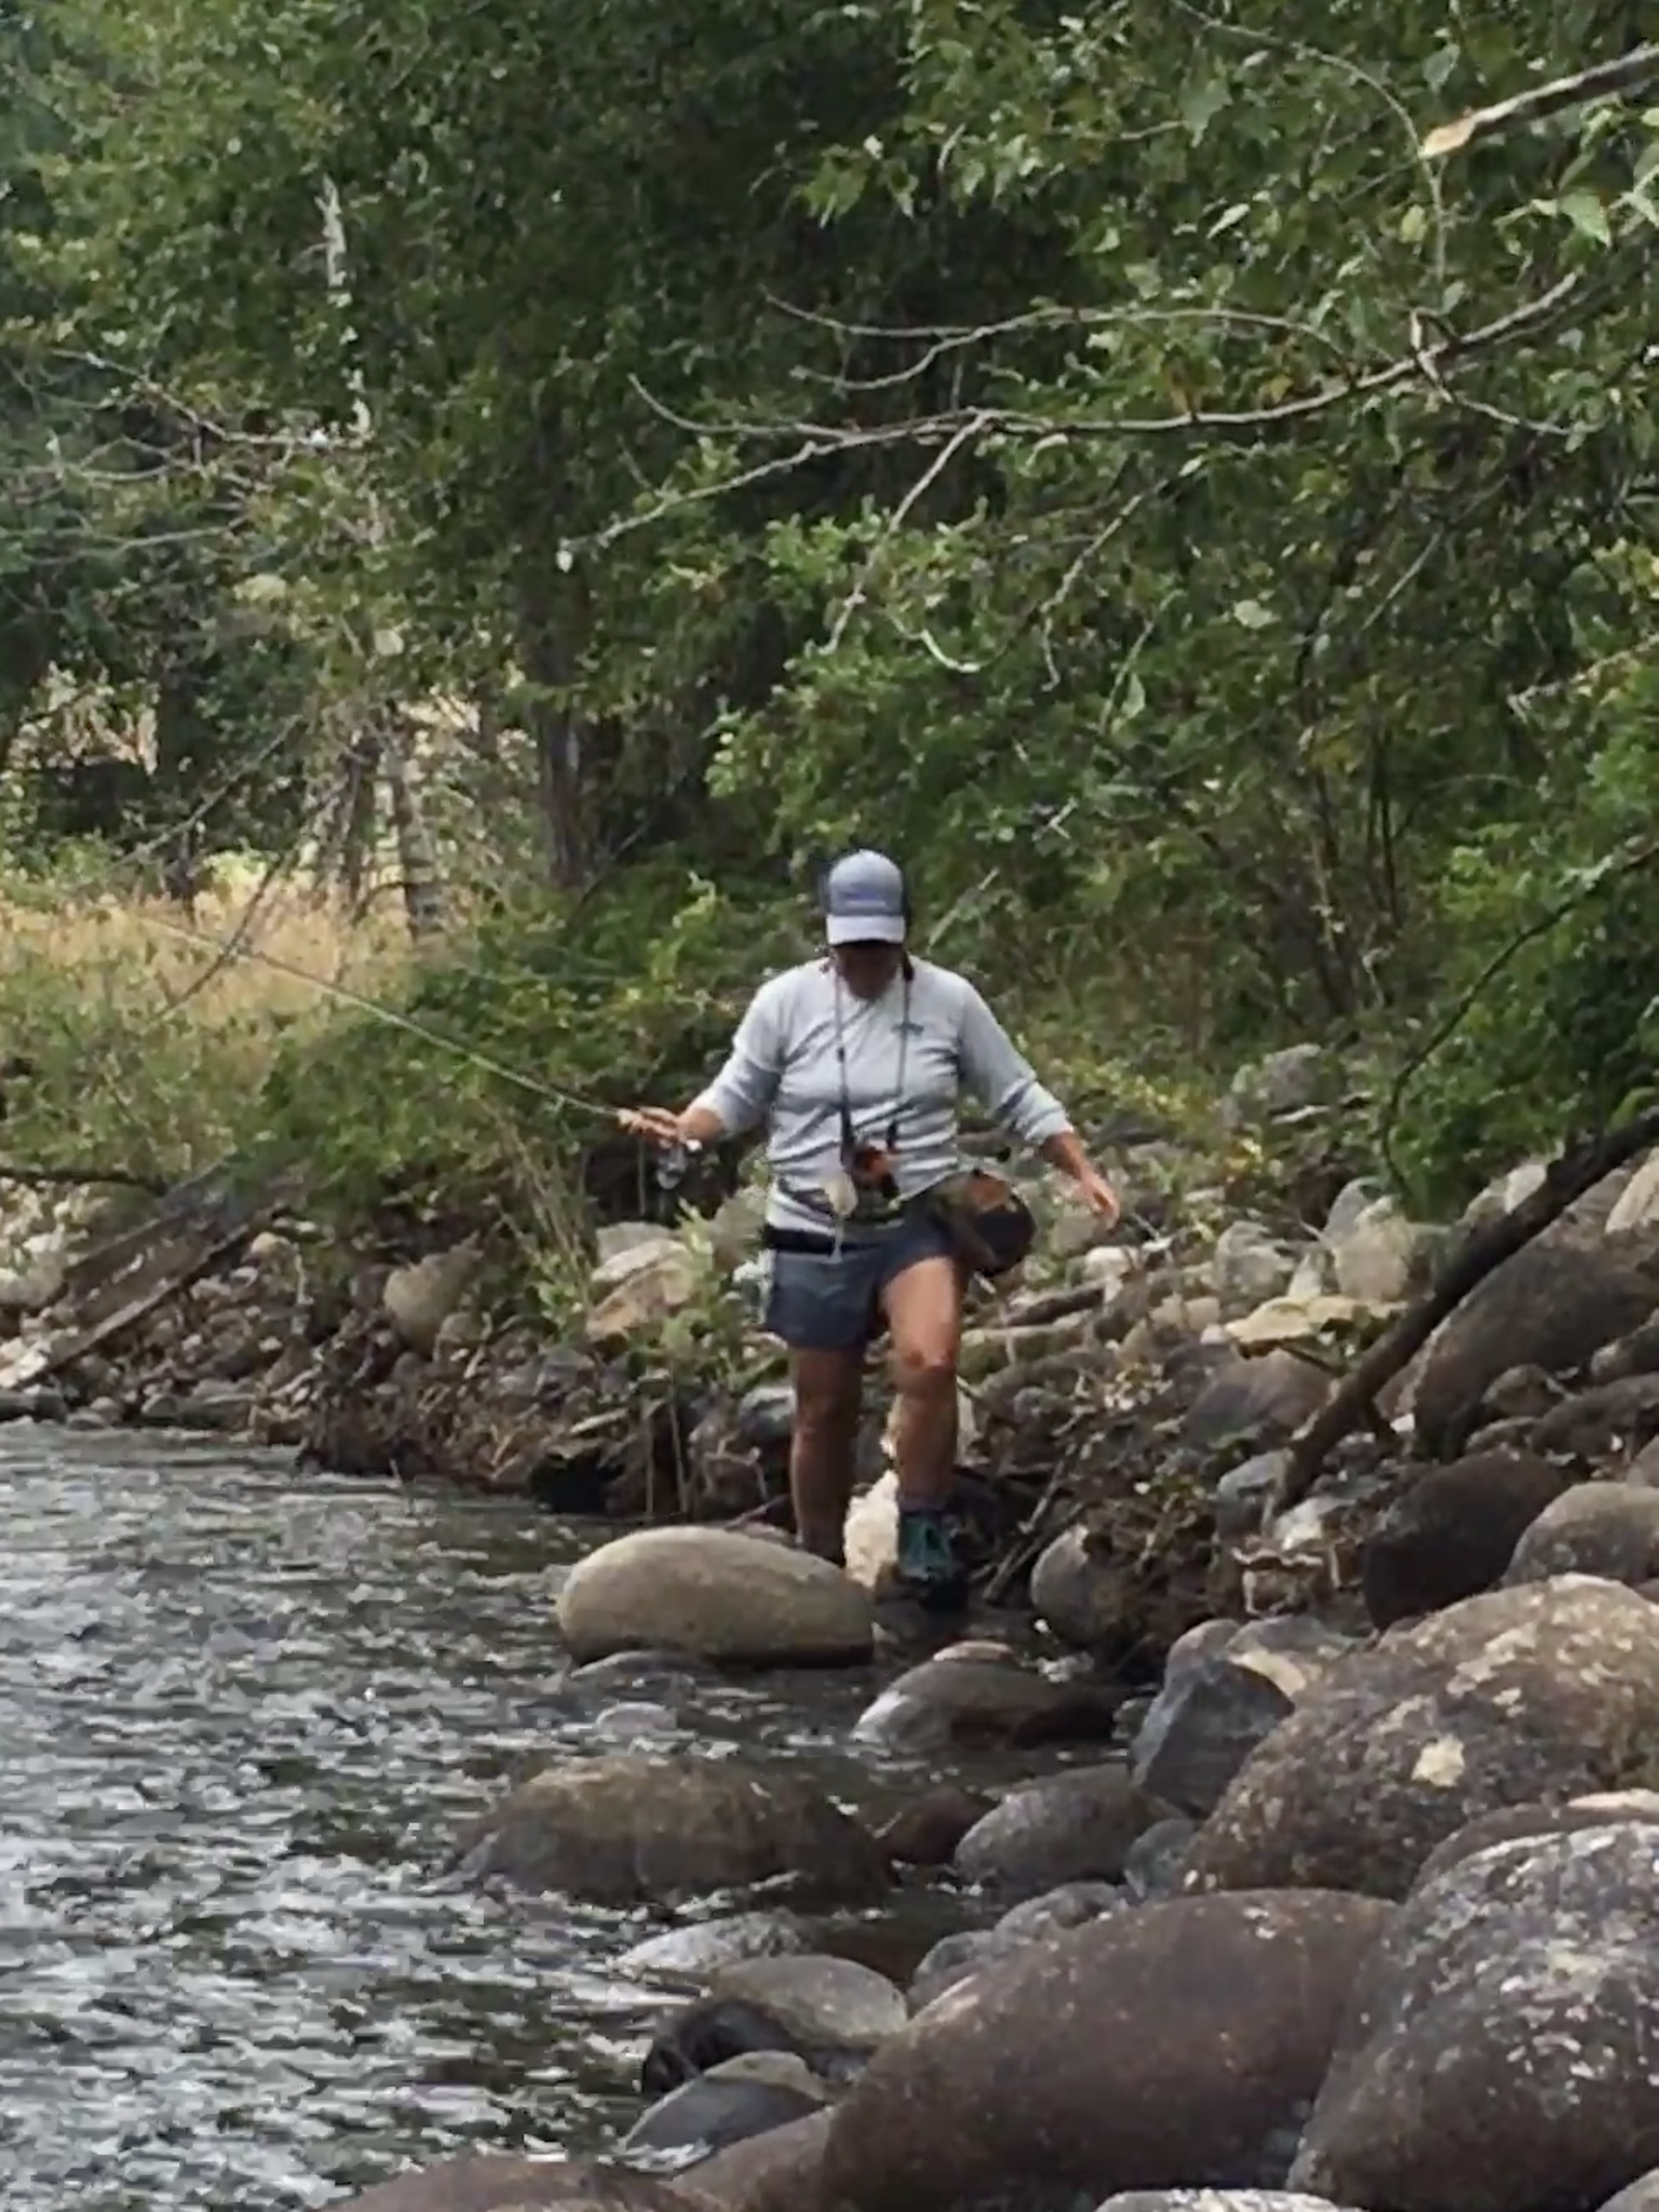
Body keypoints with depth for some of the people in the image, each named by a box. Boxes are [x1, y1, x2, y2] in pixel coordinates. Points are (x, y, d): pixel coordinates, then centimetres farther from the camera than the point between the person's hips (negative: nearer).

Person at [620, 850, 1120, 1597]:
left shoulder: (949, 1001, 2)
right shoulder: (785, 1002, 0)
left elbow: (1020, 1099, 8)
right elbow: (736, 1098, 4)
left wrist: (1085, 1174, 0)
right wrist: (680, 1132, -16)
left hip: (920, 1224, 0)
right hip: (816, 1235, 1)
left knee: (929, 1362, -27)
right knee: (825, 1411, 5)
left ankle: (923, 1530, -14)